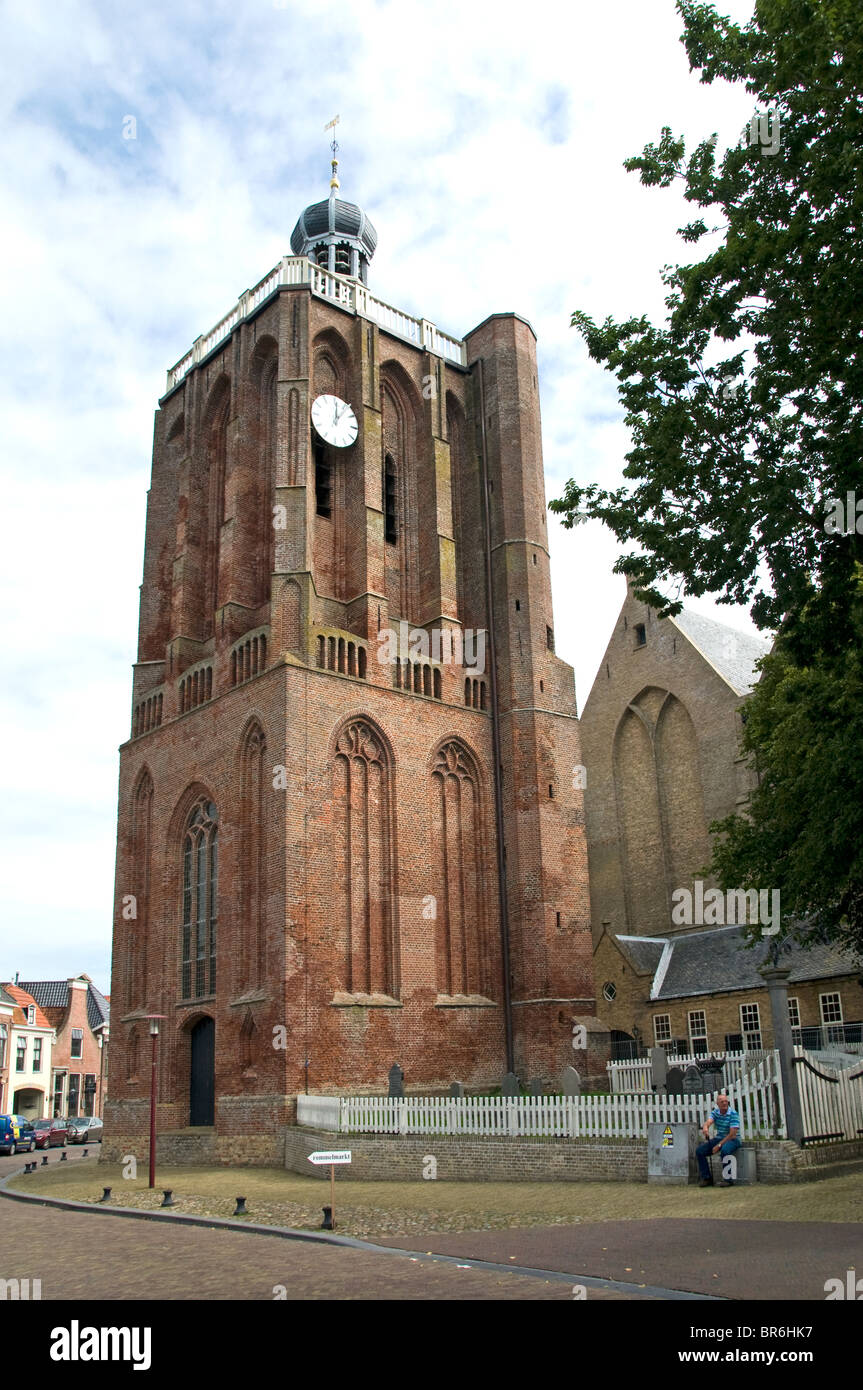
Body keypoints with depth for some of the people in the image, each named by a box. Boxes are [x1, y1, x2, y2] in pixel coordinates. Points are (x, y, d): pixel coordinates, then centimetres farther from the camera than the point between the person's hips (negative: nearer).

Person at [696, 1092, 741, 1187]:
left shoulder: (733, 1114, -15)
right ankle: (707, 1178, 3)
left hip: (733, 1139, -6)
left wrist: (719, 1145, -22)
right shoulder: (715, 1112, 3)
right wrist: (705, 1127, -43)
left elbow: (732, 1134, -19)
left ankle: (728, 1179, -22)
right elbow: (708, 1121, -16)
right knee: (699, 1151, -8)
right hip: (719, 1138, 6)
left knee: (724, 1150, -38)